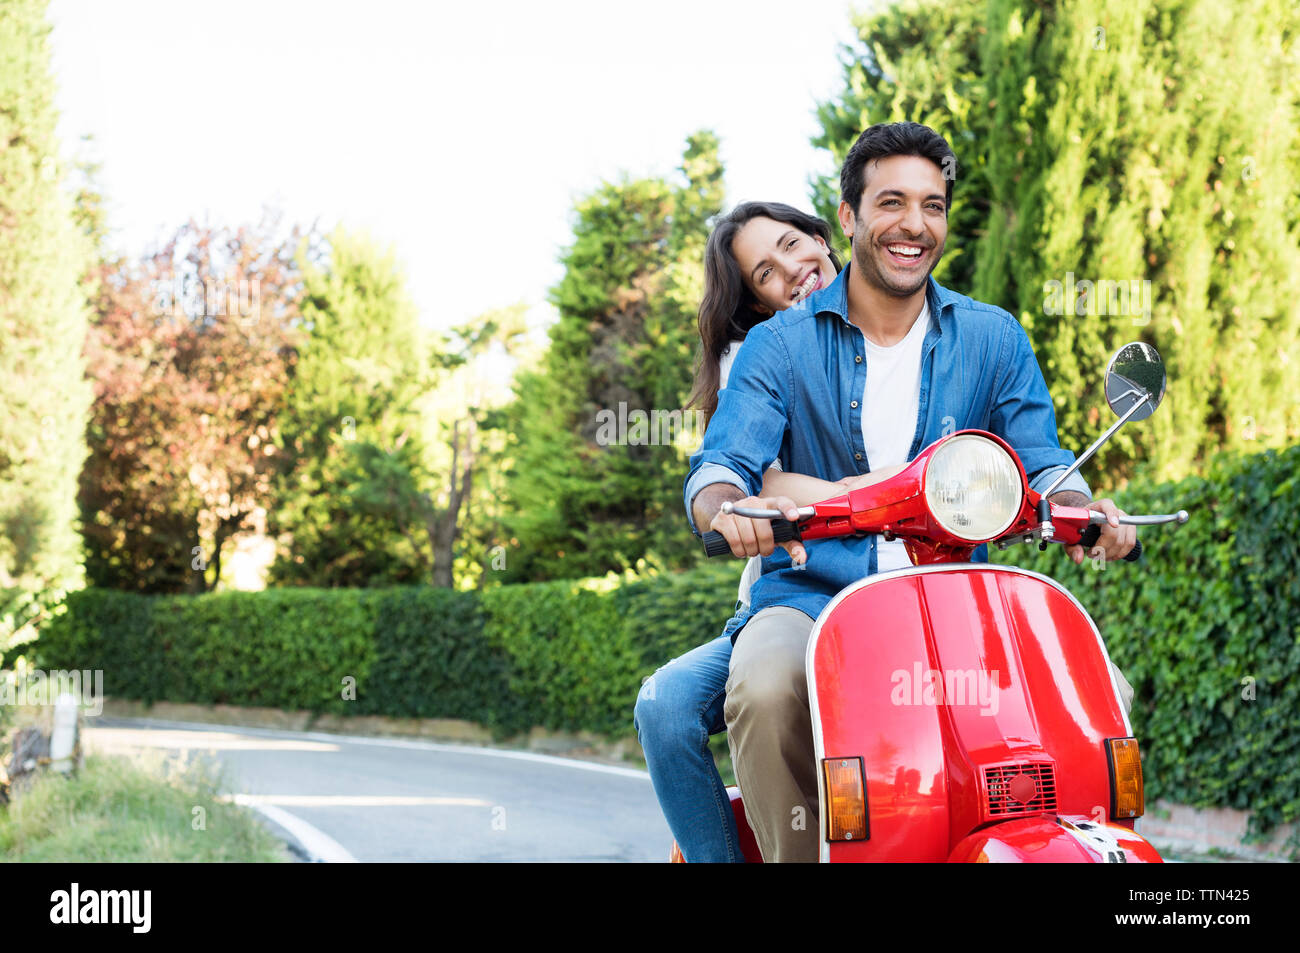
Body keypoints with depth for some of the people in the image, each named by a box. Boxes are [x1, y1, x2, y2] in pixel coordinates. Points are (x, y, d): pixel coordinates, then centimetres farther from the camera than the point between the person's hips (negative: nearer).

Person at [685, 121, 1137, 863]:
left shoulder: (994, 338, 11)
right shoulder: (781, 344, 5)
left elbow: (1041, 461, 7)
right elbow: (720, 466, -6)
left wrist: (1083, 509, -18)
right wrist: (730, 507, -32)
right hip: (813, 596, -2)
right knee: (764, 689, -35)